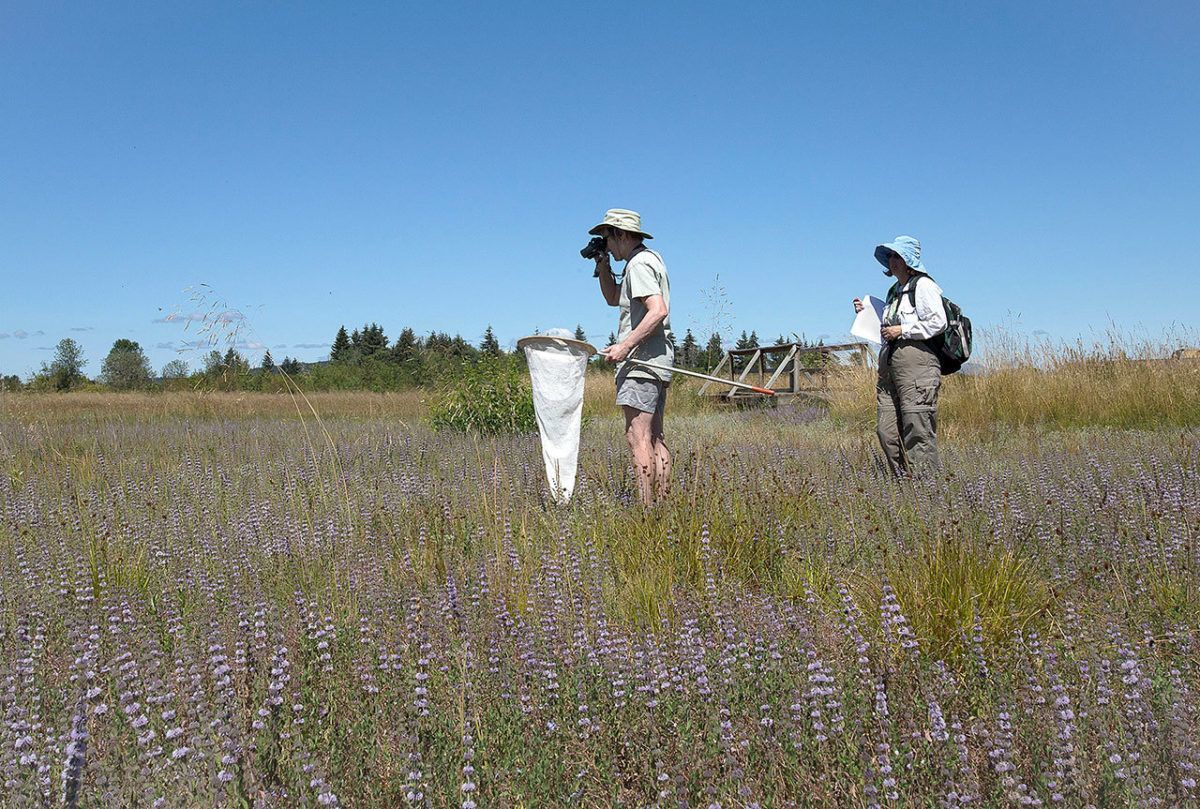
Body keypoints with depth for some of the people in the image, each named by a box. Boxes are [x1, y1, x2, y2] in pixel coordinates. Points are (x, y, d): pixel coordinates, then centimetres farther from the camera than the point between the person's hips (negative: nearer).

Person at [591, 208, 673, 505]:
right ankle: (662, 503, 12)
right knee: (654, 439, 10)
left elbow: (658, 311, -23)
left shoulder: (639, 264, -9)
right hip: (656, 363, 11)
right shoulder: (650, 259, 24)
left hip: (642, 360, -11)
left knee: (638, 437, -15)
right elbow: (613, 298, 35)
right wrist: (602, 264, 22)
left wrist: (625, 345, -24)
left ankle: (646, 509, -18)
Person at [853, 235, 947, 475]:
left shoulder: (923, 286, -1)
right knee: (886, 431, 3)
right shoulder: (894, 291, 25)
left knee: (917, 429, -11)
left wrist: (902, 330, -12)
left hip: (916, 360, -9)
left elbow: (938, 322, -11)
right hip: (888, 362, 9)